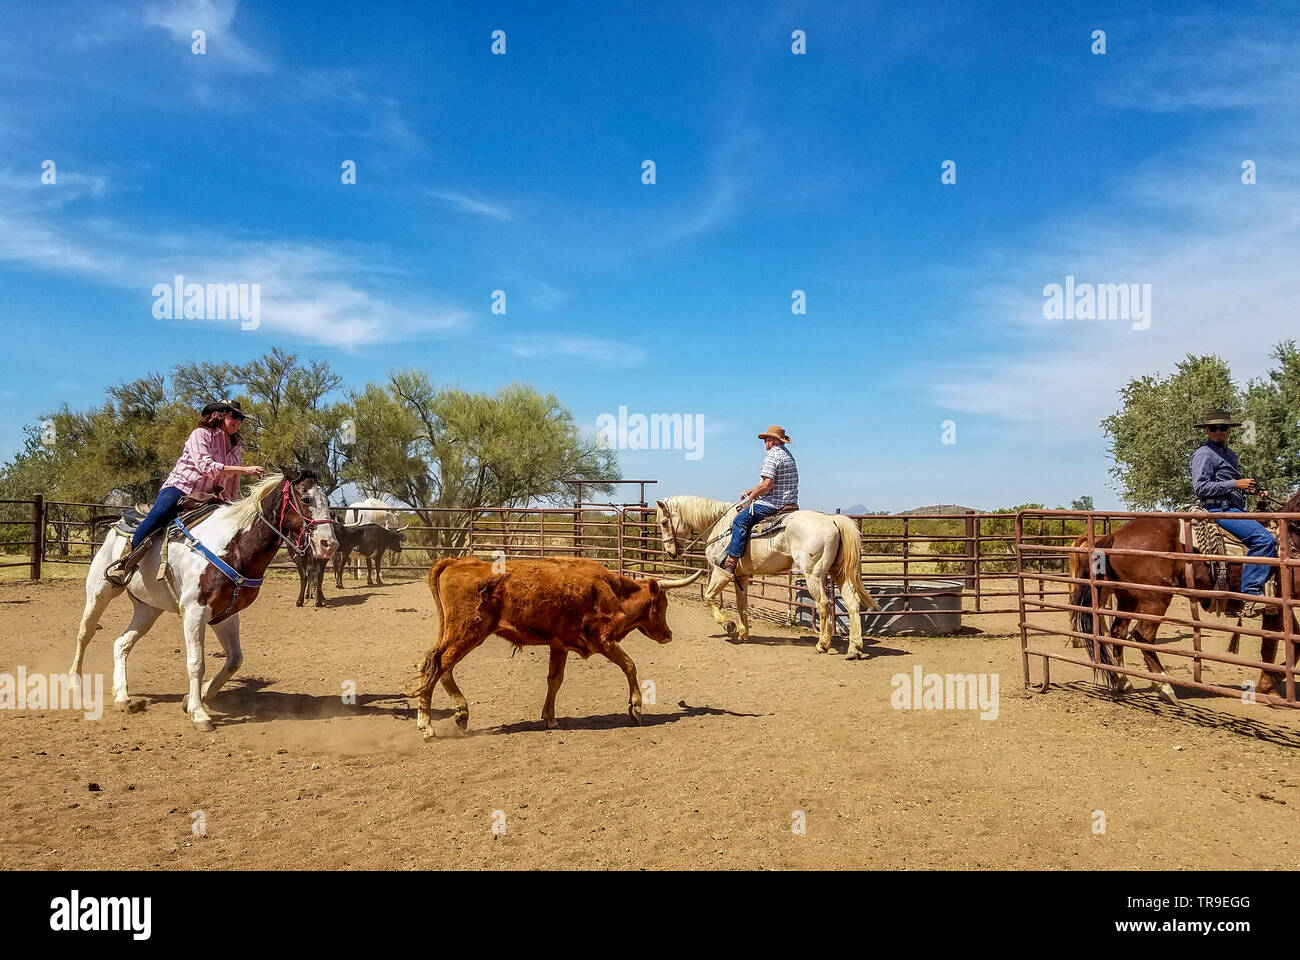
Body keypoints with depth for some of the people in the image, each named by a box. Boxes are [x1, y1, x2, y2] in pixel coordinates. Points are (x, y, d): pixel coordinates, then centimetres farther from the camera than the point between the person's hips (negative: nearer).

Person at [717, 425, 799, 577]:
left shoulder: (772, 456, -13)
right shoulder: (788, 455, 20)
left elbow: (766, 485, -22)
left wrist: (750, 498, -8)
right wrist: (751, 491, 21)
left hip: (773, 504, -11)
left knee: (741, 520, -11)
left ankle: (730, 562, -17)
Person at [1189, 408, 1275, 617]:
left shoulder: (1230, 454, 23)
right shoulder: (1204, 454, -6)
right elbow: (1201, 487, -16)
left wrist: (1249, 488, 14)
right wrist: (1236, 484, -17)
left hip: (1236, 510, 10)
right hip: (1220, 510, -10)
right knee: (1264, 539, -26)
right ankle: (1251, 596, -28)